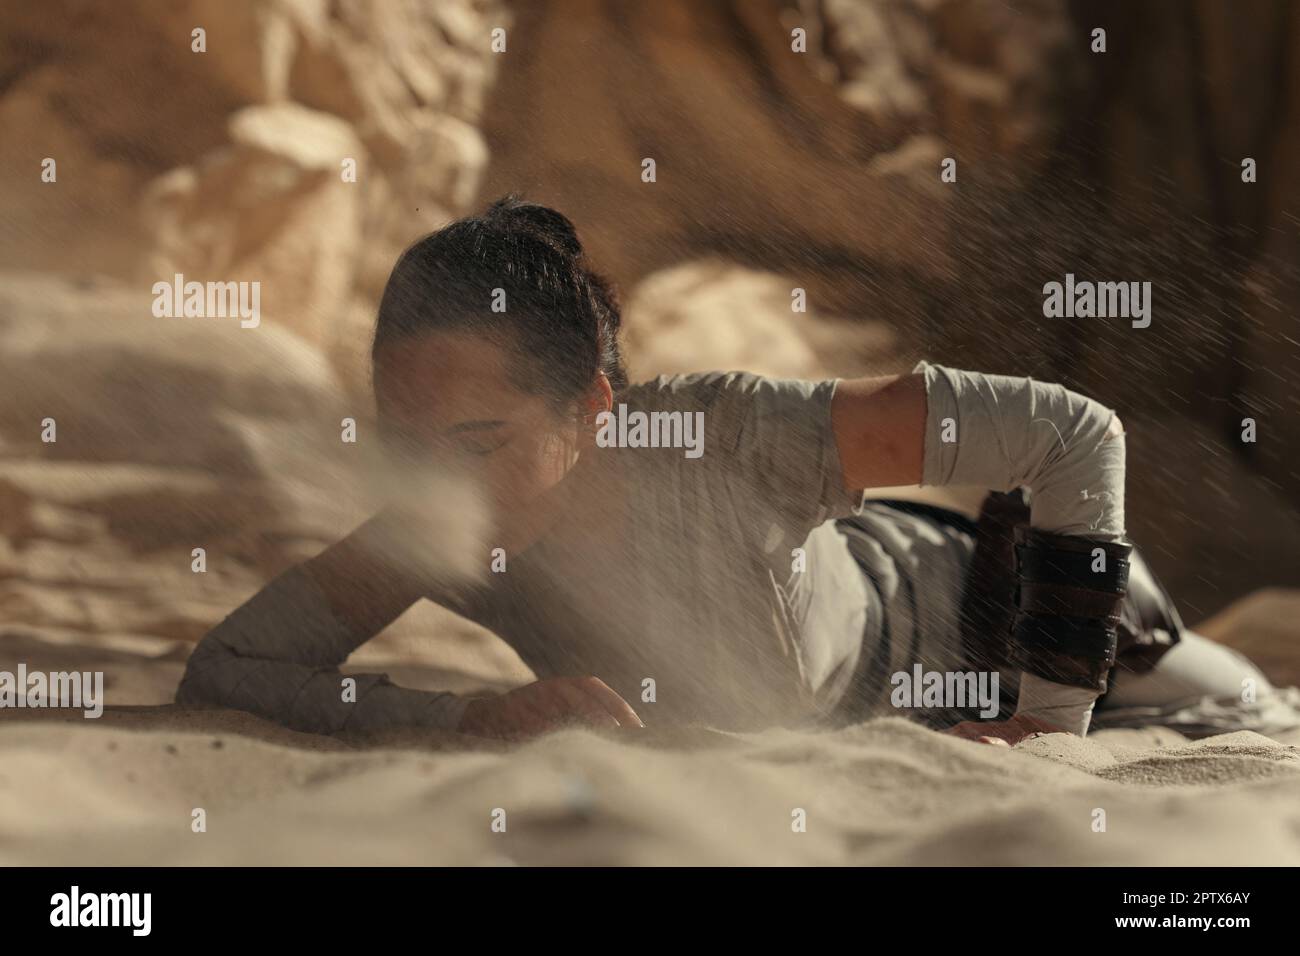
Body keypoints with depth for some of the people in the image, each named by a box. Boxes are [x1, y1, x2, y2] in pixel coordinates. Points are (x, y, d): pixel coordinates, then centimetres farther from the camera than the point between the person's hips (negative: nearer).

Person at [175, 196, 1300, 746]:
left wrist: (1053, 716, -34)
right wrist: (472, 715, -49)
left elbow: (1078, 433, -40)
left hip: (956, 625, -3)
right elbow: (214, 674, -38)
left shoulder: (736, 435, -46)